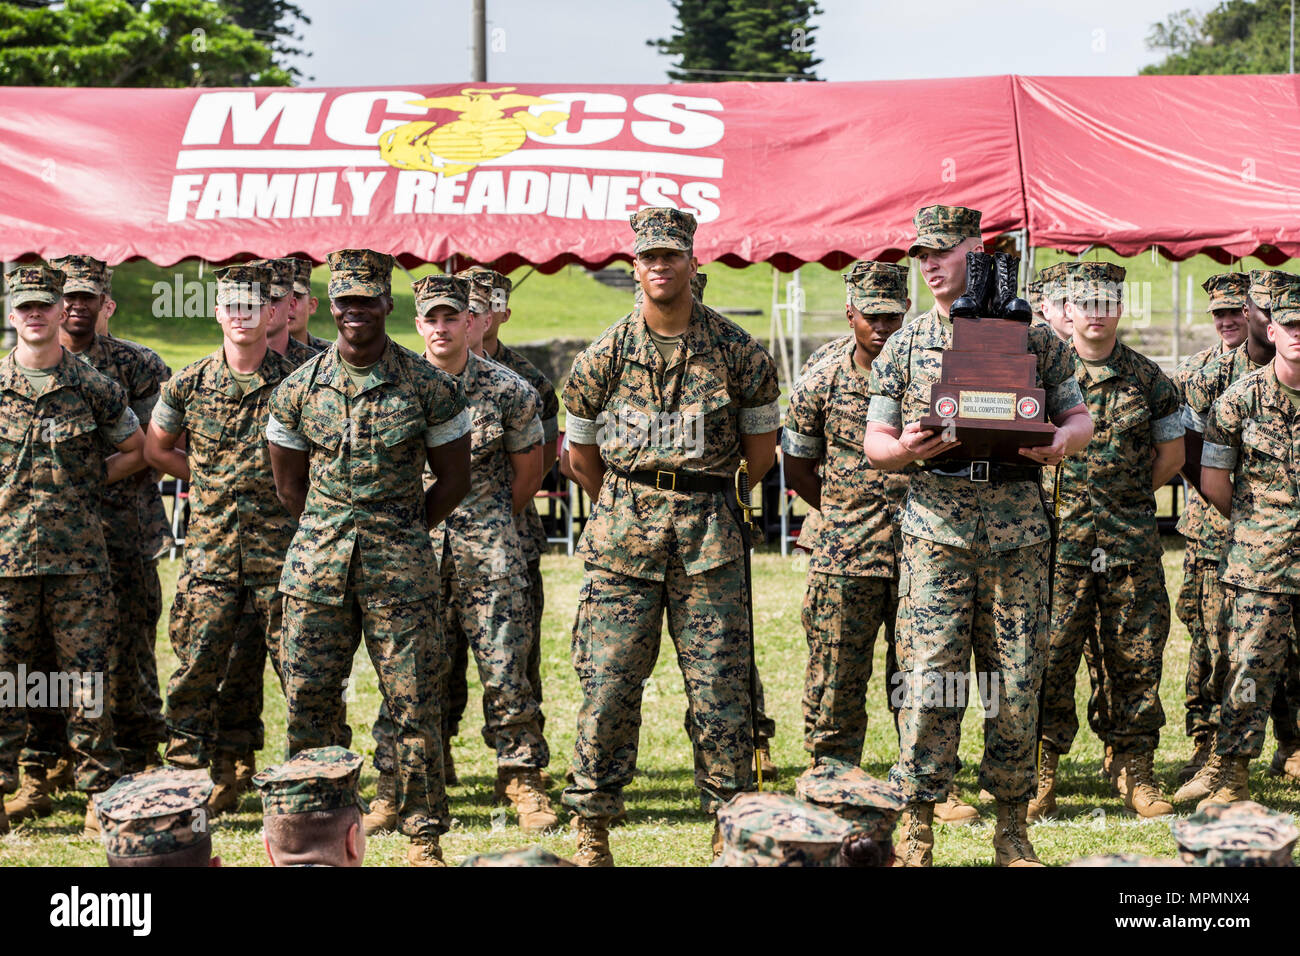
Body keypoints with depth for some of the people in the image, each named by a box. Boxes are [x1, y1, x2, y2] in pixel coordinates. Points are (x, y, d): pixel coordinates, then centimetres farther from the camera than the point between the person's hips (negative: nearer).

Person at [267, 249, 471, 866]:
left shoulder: (429, 387, -1)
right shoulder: (298, 389, 4)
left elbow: (453, 478, 6)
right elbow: (288, 481, 15)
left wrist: (401, 535, 6)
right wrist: (332, 534, 11)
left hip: (400, 570, -2)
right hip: (316, 567, 2)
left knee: (412, 702, -1)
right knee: (309, 699, 4)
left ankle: (424, 834, 9)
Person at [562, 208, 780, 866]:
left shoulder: (738, 353, 2)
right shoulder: (603, 356, 4)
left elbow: (760, 447, 13)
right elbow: (580, 452, 16)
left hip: (709, 538, 0)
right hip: (621, 539, 1)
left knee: (720, 688, 0)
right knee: (608, 684, -1)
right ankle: (592, 832, 9)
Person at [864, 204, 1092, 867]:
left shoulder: (1035, 338, 9)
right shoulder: (904, 346, 10)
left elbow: (1080, 417, 13)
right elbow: (875, 443, 9)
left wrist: (1063, 440, -10)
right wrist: (905, 448, -14)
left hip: (1018, 525, 1)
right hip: (936, 523, 0)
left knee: (1017, 681, 3)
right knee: (929, 677, -7)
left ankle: (1012, 827, 15)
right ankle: (917, 829, 1)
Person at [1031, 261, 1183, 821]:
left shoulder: (1148, 379, 9)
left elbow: (1171, 455, 16)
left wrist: (1128, 499, 8)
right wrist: (1056, 499, 1)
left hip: (1132, 543, 2)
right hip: (1058, 540, -2)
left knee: (1136, 658, 5)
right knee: (1048, 655, -3)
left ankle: (1135, 772, 15)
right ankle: (1040, 774, 6)